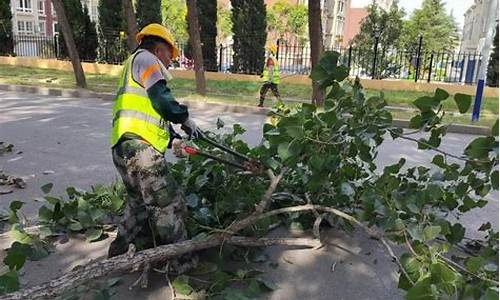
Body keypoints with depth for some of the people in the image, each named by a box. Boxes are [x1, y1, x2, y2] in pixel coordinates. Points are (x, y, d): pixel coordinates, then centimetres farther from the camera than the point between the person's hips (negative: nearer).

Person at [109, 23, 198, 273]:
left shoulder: (135, 66, 33)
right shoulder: (145, 58, 2)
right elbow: (162, 100, -13)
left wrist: (173, 141, 29)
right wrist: (185, 118, 1)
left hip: (127, 149, 11)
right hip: (139, 148, -11)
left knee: (140, 207, 20)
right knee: (169, 205, -7)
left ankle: (119, 257, 31)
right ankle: (184, 265, 0)